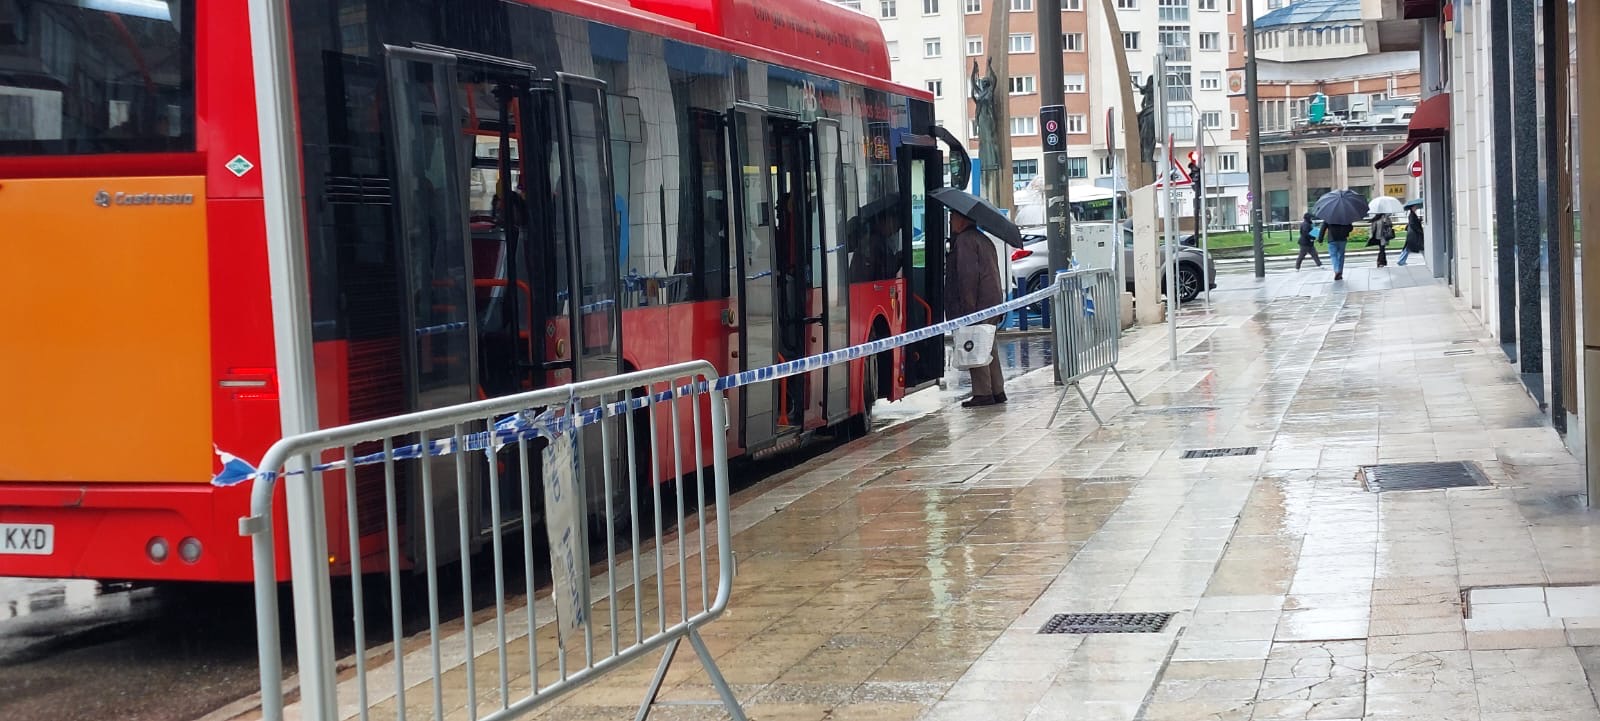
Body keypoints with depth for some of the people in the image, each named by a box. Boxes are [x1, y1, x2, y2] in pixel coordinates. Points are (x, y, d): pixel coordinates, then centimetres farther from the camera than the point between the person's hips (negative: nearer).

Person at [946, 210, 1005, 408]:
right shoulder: (984, 239, 20)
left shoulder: (965, 240, -10)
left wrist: (968, 307, -18)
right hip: (993, 303, 10)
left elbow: (969, 275, -18)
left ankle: (983, 393, -6)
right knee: (989, 348, 15)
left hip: (977, 307, -10)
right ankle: (997, 391, 18)